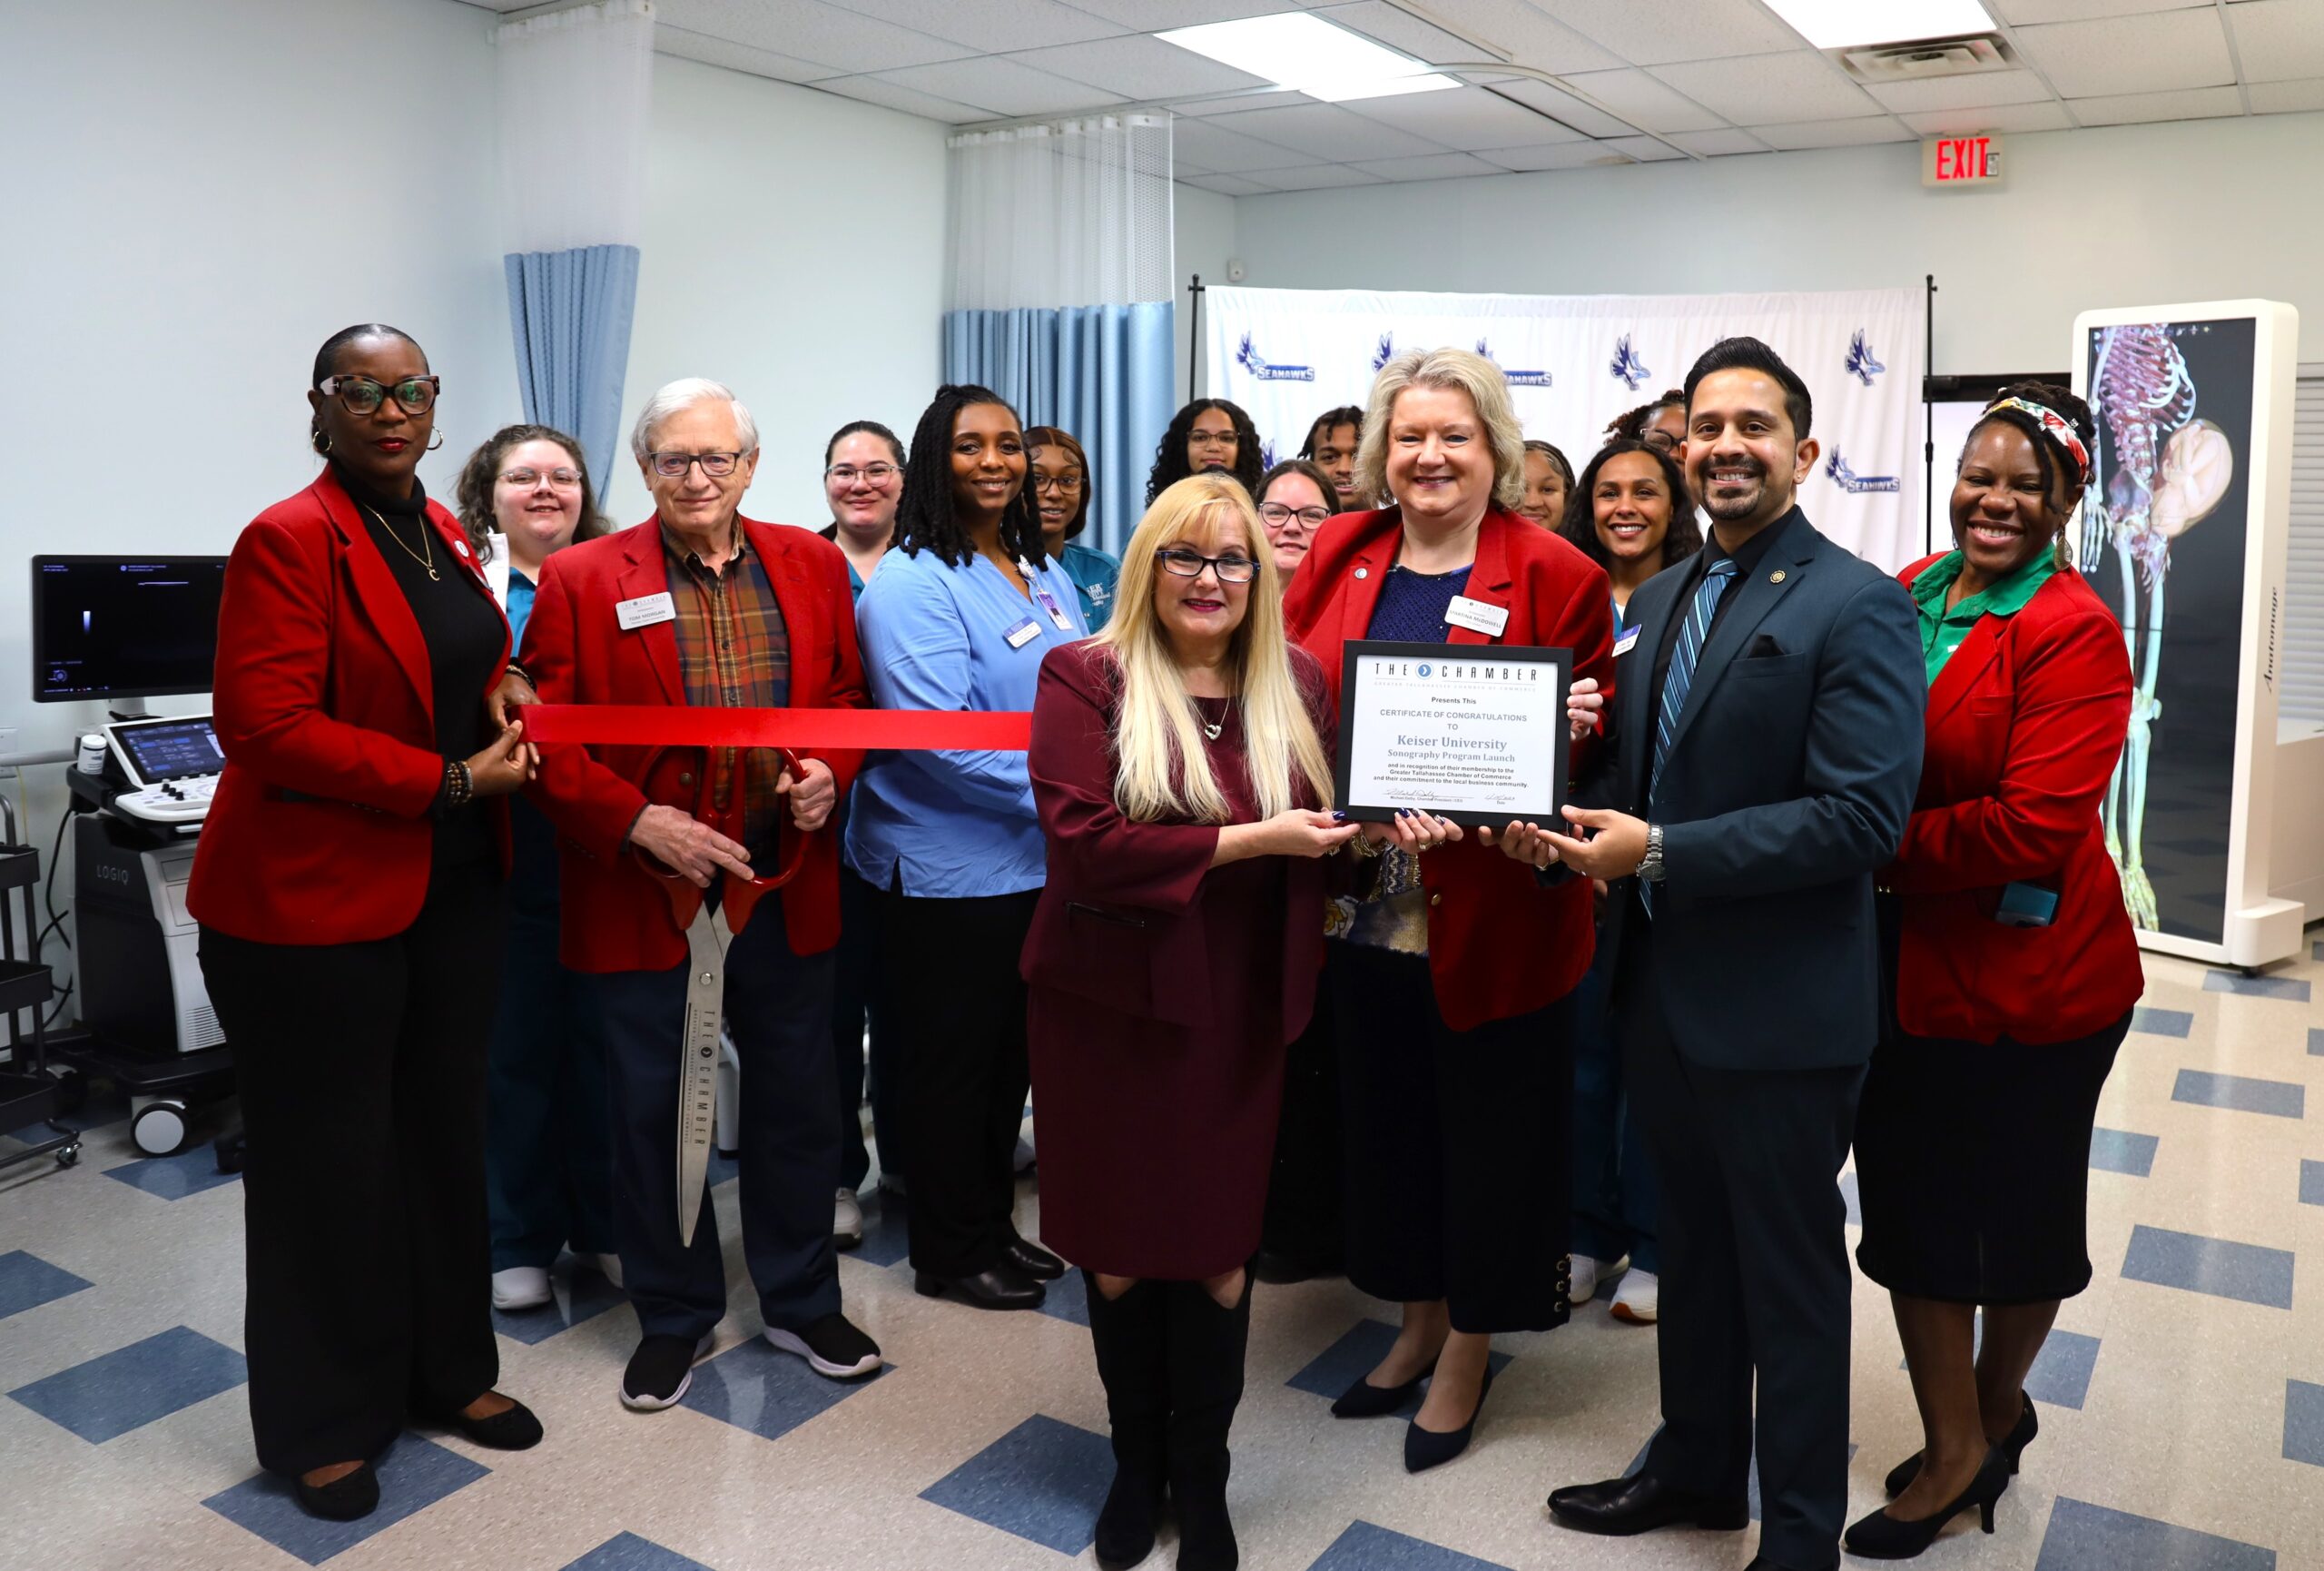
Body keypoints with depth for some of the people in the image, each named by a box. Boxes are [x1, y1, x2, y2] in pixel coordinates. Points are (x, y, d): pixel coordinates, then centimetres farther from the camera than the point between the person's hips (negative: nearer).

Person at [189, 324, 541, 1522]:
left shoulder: (442, 534, 10)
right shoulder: (290, 541, -14)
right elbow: (266, 725, -21)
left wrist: (501, 688, 2)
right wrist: (447, 781, -20)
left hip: (453, 886, 8)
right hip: (315, 896, -7)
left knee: (444, 1131, 16)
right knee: (329, 1159, 6)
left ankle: (449, 1370, 34)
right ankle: (323, 1425, 23)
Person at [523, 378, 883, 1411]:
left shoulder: (812, 565, 6)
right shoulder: (581, 580, -3)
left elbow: (849, 694, 13)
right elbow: (545, 739, -5)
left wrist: (831, 772, -7)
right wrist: (633, 822, -18)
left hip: (785, 888, 2)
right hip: (640, 892, -2)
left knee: (795, 1102, 13)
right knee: (653, 1111, 11)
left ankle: (802, 1304, 33)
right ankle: (674, 1316, 31)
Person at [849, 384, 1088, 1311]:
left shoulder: (1046, 574, 11)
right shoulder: (913, 584, -15)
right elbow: (939, 737, -23)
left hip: (1042, 862, 8)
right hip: (948, 872, -8)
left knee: (1013, 1055, 18)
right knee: (953, 1062, 7)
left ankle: (994, 1224, 36)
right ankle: (951, 1254, 24)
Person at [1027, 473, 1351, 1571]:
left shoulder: (1295, 682, 6)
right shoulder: (1084, 679, -7)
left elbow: (1321, 822, 12)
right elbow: (1085, 842, -19)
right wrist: (1249, 840, -19)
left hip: (1239, 1008, 2)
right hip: (1112, 1004, -2)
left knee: (1219, 1246, 9)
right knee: (1118, 1245, 13)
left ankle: (1203, 1479, 32)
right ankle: (1137, 1461, 37)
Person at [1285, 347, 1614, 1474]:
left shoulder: (1554, 574, -7)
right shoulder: (1338, 556, 6)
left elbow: (1586, 735, -8)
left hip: (1493, 908, -4)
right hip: (1363, 904, 4)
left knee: (1486, 1128, 10)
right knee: (1386, 1117, 17)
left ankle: (1468, 1351, 31)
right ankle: (1417, 1325, 39)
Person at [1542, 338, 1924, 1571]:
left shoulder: (1856, 608, -14)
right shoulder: (1659, 601, 10)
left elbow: (1866, 815, -22)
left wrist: (1660, 852, -23)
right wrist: (1574, 831, -5)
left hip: (1779, 1010, -7)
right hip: (1661, 992, 7)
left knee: (1791, 1276, 9)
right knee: (1692, 1246, 22)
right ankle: (1696, 1466, 42)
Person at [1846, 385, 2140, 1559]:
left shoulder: (2073, 632, -15)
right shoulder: (1901, 599, 3)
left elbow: (2036, 827, -23)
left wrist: (1882, 852, -16)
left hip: (2031, 978, -6)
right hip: (1908, 967, 6)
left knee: (2019, 1208, 14)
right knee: (1912, 1200, 13)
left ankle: (1997, 1404, 39)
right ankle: (1956, 1449, 31)